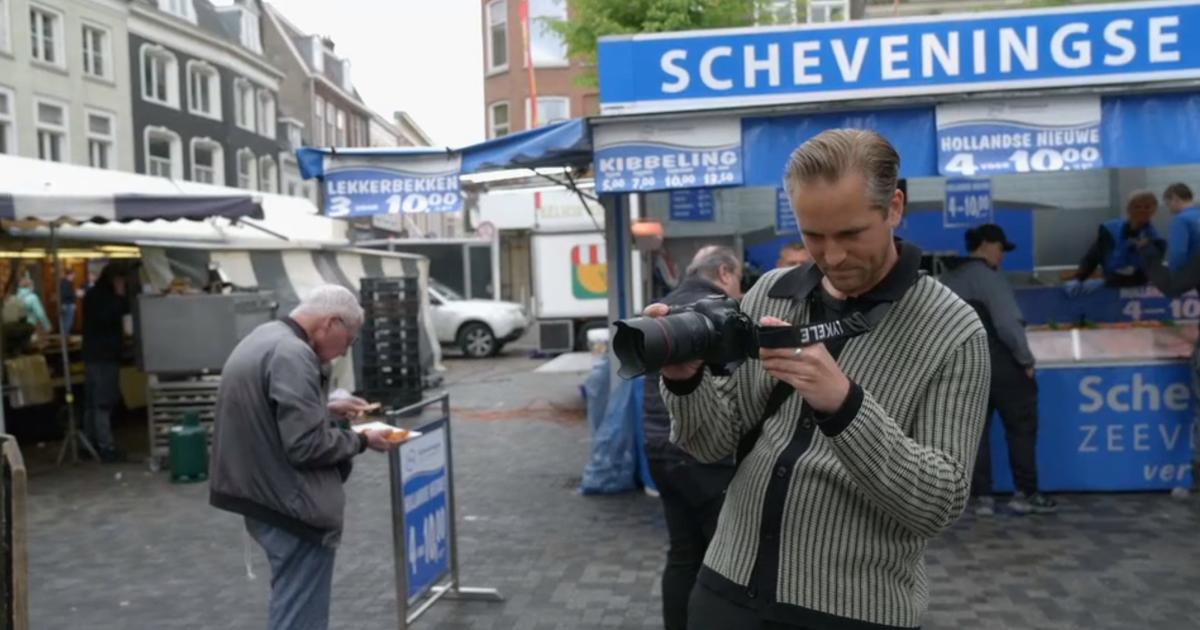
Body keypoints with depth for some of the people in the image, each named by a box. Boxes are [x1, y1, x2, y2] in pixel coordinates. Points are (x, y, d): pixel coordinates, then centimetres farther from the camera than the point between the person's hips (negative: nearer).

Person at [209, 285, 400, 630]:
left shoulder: (264, 338, 11)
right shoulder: (293, 355, -22)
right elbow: (307, 445, -26)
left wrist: (326, 409, 14)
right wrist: (361, 440, -11)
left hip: (262, 496, 11)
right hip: (289, 506, -11)